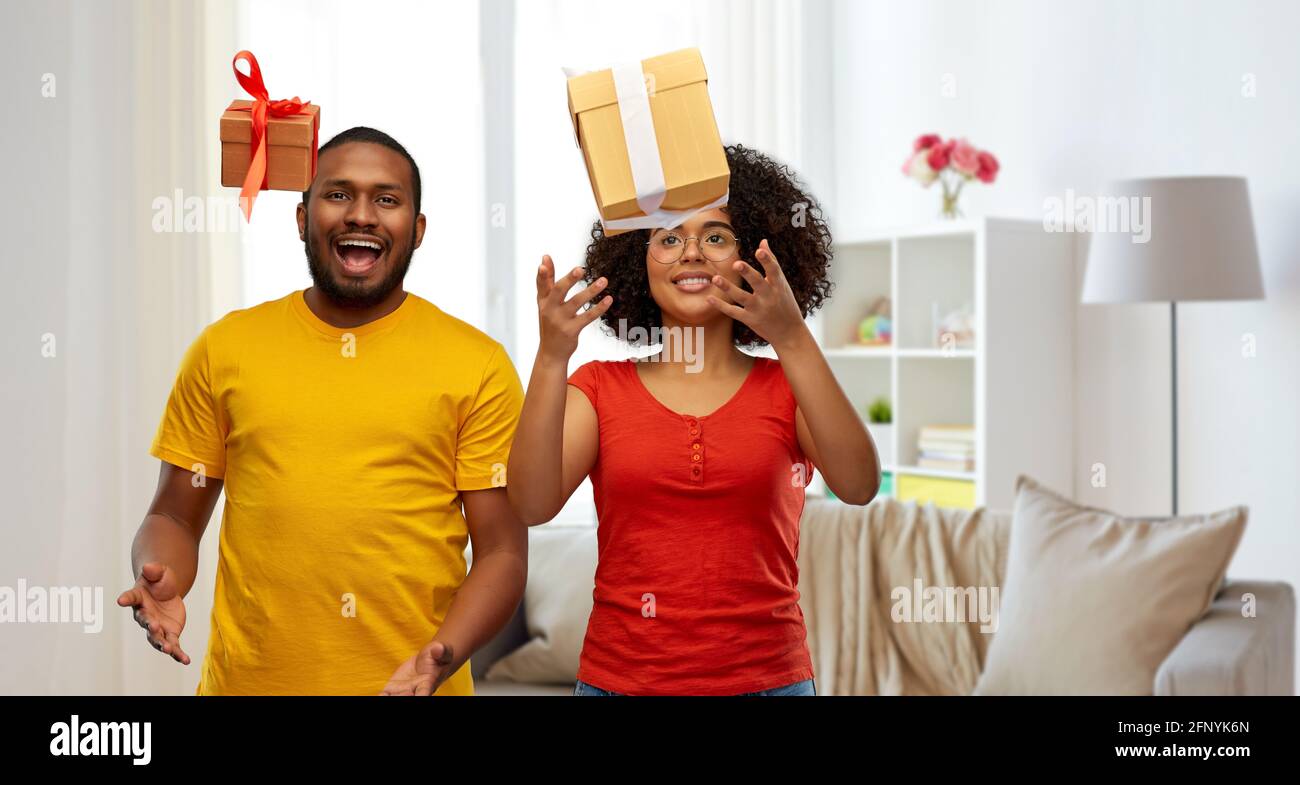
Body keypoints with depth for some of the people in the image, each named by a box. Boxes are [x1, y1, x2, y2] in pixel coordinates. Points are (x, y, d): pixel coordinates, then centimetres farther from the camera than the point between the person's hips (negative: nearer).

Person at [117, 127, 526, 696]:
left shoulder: (480, 365, -3)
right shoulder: (223, 349, 2)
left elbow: (502, 551, -3)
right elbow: (174, 520, 7)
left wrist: (444, 654, -19)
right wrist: (161, 585, -13)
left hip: (410, 682, -1)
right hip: (247, 678, 2)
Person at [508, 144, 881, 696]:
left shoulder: (786, 388, 0)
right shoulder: (600, 387, 1)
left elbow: (859, 486, -19)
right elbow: (532, 504, -14)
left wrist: (793, 339, -29)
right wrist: (551, 356, -26)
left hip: (766, 675, 0)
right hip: (619, 675, 1)